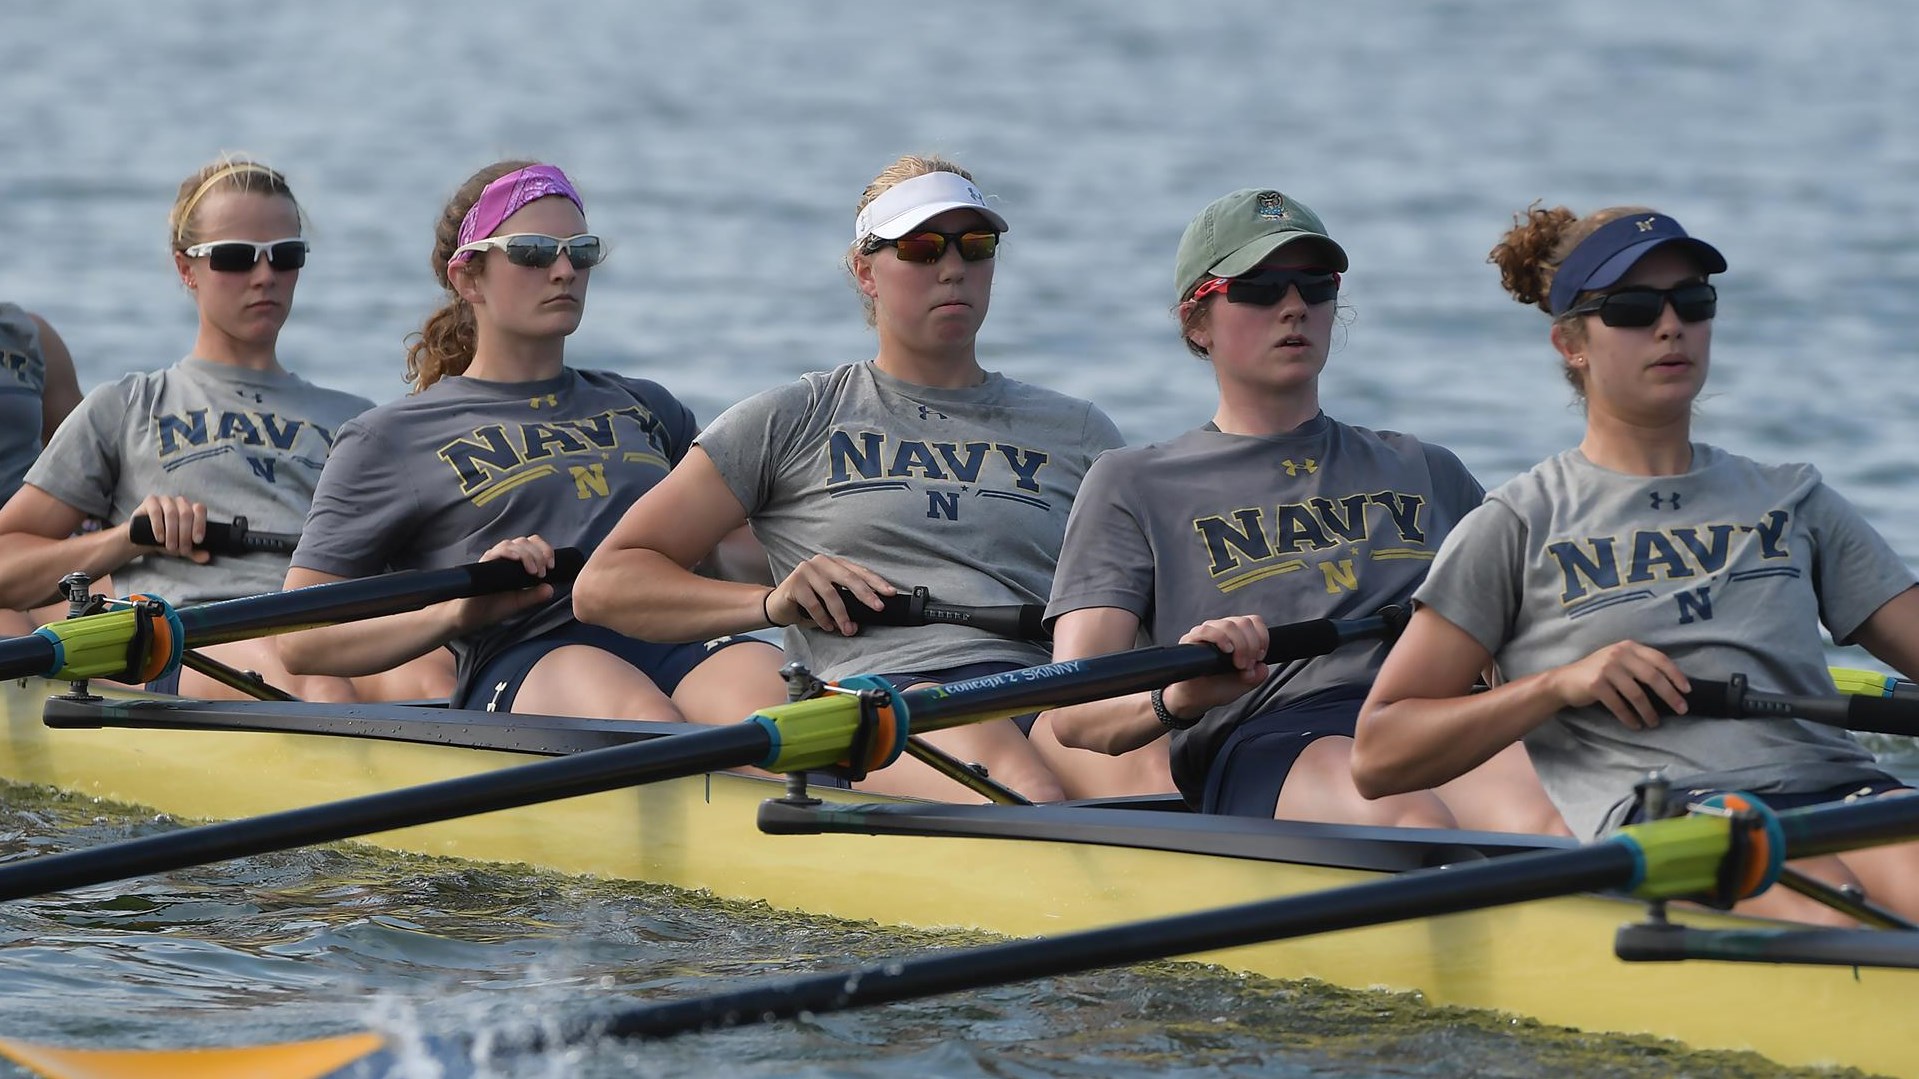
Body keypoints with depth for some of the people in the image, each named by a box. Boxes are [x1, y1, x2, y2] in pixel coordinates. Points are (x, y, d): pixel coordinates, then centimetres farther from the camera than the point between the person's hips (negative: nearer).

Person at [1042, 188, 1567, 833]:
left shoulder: (1426, 472, 32)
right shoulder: (1135, 485, 20)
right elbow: (1072, 712, 7)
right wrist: (1173, 699, -17)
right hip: (1261, 744, -3)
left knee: (1539, 817, -35)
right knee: (1412, 819, -39)